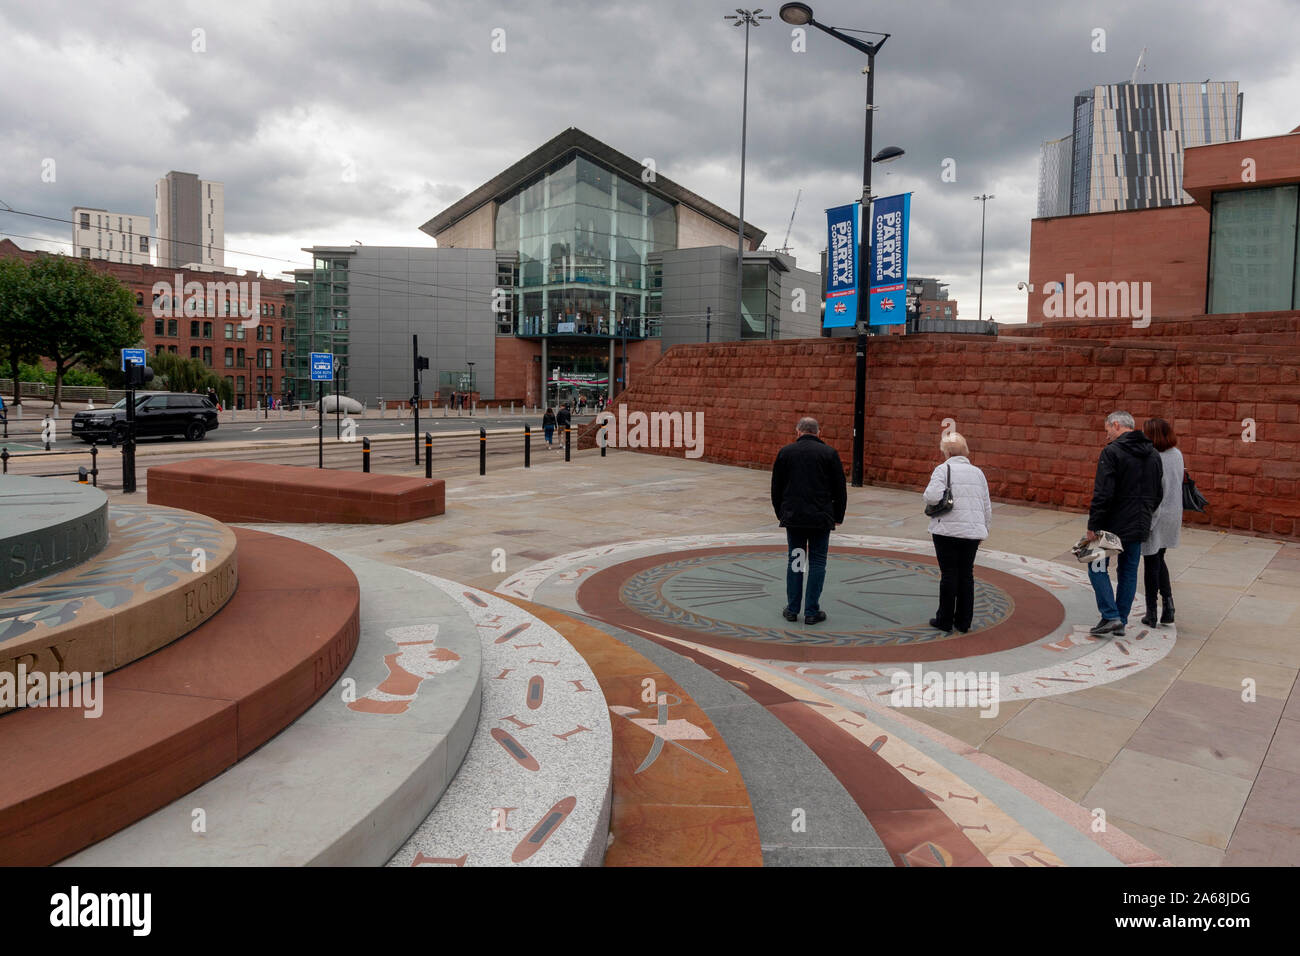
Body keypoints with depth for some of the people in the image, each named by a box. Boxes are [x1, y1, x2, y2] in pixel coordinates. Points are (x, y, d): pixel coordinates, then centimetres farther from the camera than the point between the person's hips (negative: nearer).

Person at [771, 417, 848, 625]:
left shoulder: (785, 452, 3)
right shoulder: (829, 453, 0)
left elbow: (776, 488, 8)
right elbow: (840, 489, 1)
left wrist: (780, 513, 19)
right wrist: (838, 516, 11)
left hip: (793, 516, 2)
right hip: (821, 518, -1)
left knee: (794, 561, 10)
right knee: (817, 563, 4)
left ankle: (792, 609, 12)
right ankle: (812, 612, 5)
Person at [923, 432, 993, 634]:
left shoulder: (943, 469, -5)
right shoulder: (977, 472, 12)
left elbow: (933, 496, -21)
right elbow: (987, 507, 14)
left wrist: (927, 496, 1)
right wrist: (983, 529, 24)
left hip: (948, 530, -4)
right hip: (973, 531, 5)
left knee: (949, 574, 1)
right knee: (966, 574, 10)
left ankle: (945, 620, 9)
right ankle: (964, 622, 17)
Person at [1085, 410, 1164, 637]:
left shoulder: (1112, 452, -14)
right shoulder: (1153, 454, 11)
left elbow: (1103, 494, -19)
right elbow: (1159, 493, 16)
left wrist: (1092, 526, -15)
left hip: (1114, 524, -7)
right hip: (1139, 527, 7)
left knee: (1098, 568, 5)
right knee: (1129, 571, 13)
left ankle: (1111, 616, -3)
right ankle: (1121, 622, 18)